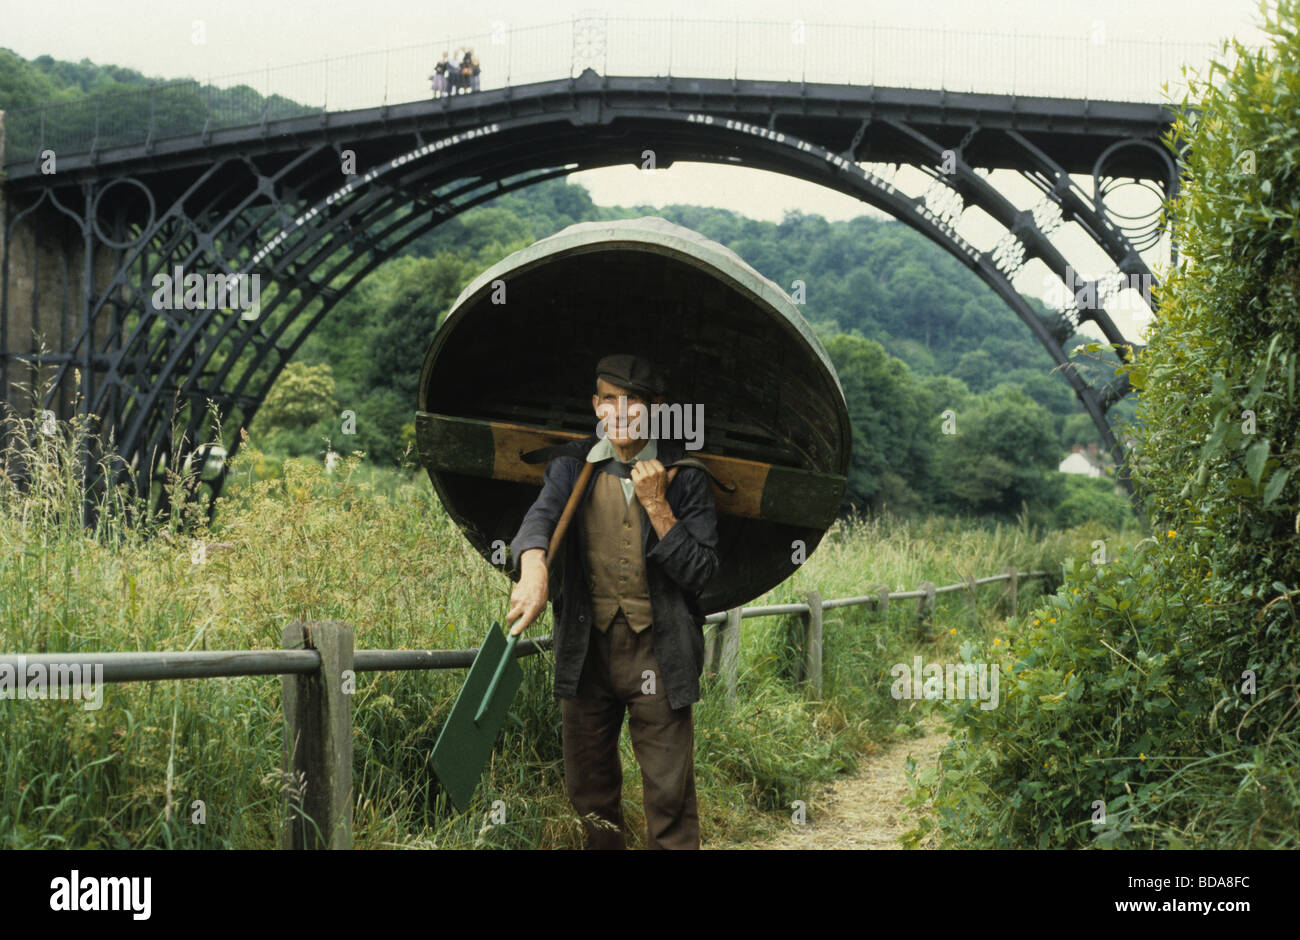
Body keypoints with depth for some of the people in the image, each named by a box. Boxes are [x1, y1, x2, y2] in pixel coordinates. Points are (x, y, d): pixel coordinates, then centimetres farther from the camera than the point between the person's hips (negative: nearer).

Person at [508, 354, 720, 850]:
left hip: (657, 652, -2)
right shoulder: (573, 467, 5)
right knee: (588, 789, 14)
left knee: (669, 795, -4)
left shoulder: (684, 476, 0)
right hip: (588, 648, 3)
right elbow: (540, 515, -16)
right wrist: (533, 567, -37)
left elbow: (700, 572, -5)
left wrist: (656, 505, -15)